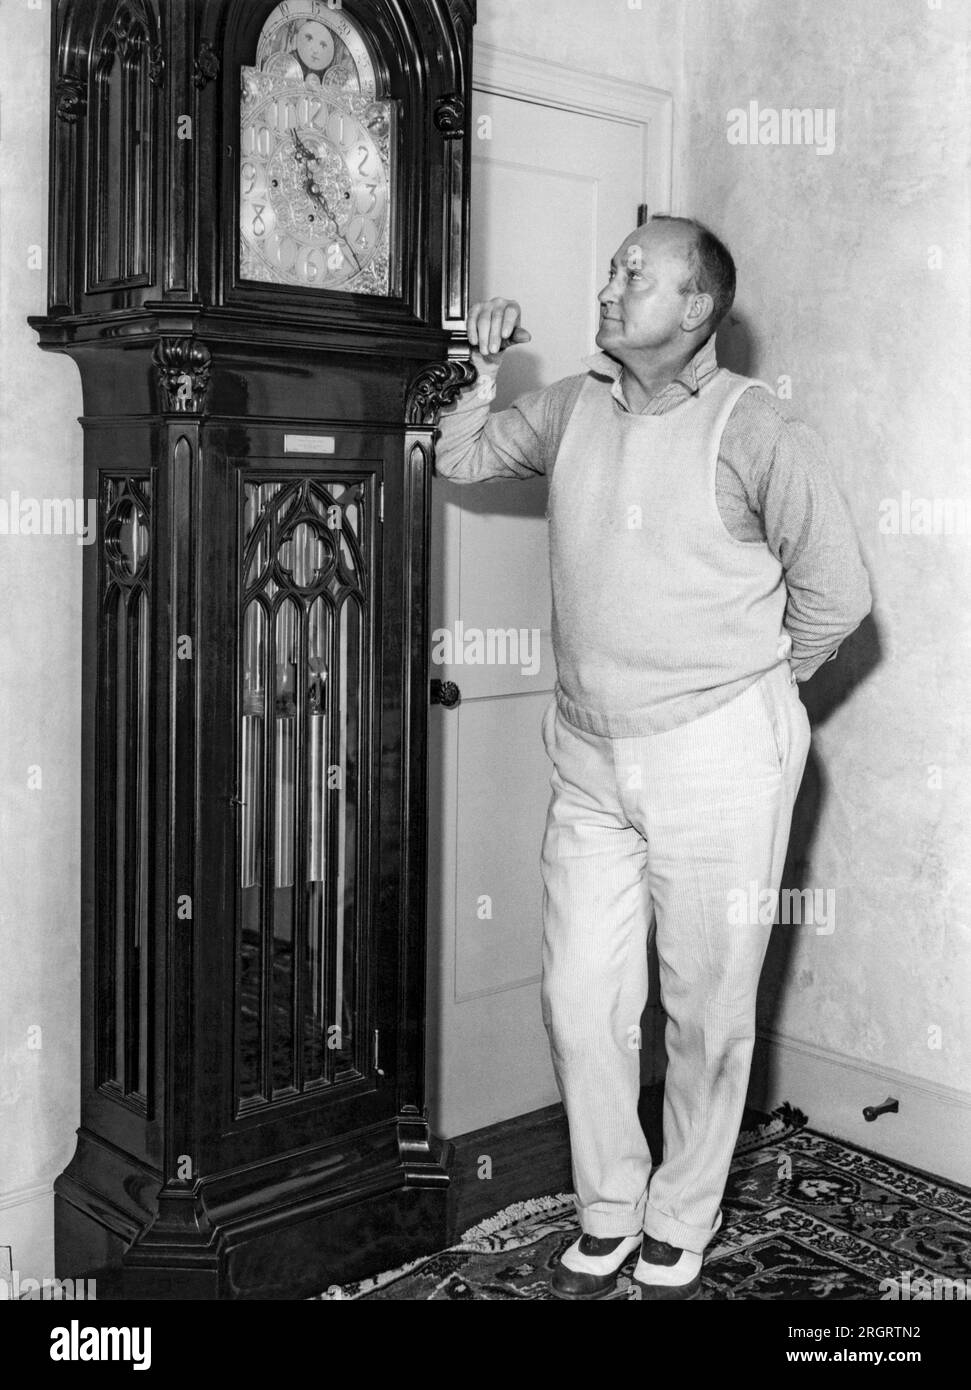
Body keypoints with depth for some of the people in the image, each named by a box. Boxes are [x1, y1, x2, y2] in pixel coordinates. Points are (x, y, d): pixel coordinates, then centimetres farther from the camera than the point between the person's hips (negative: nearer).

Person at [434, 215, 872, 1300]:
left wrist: (739, 688, 4)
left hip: (718, 761, -4)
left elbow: (836, 594, -4)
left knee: (708, 1012, 7)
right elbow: (461, 460, 20)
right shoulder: (574, 407, 6)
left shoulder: (756, 433, -10)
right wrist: (487, 368, 5)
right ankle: (607, 1212, 28)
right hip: (589, 762, 5)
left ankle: (680, 1230, 27)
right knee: (579, 1001, 8)